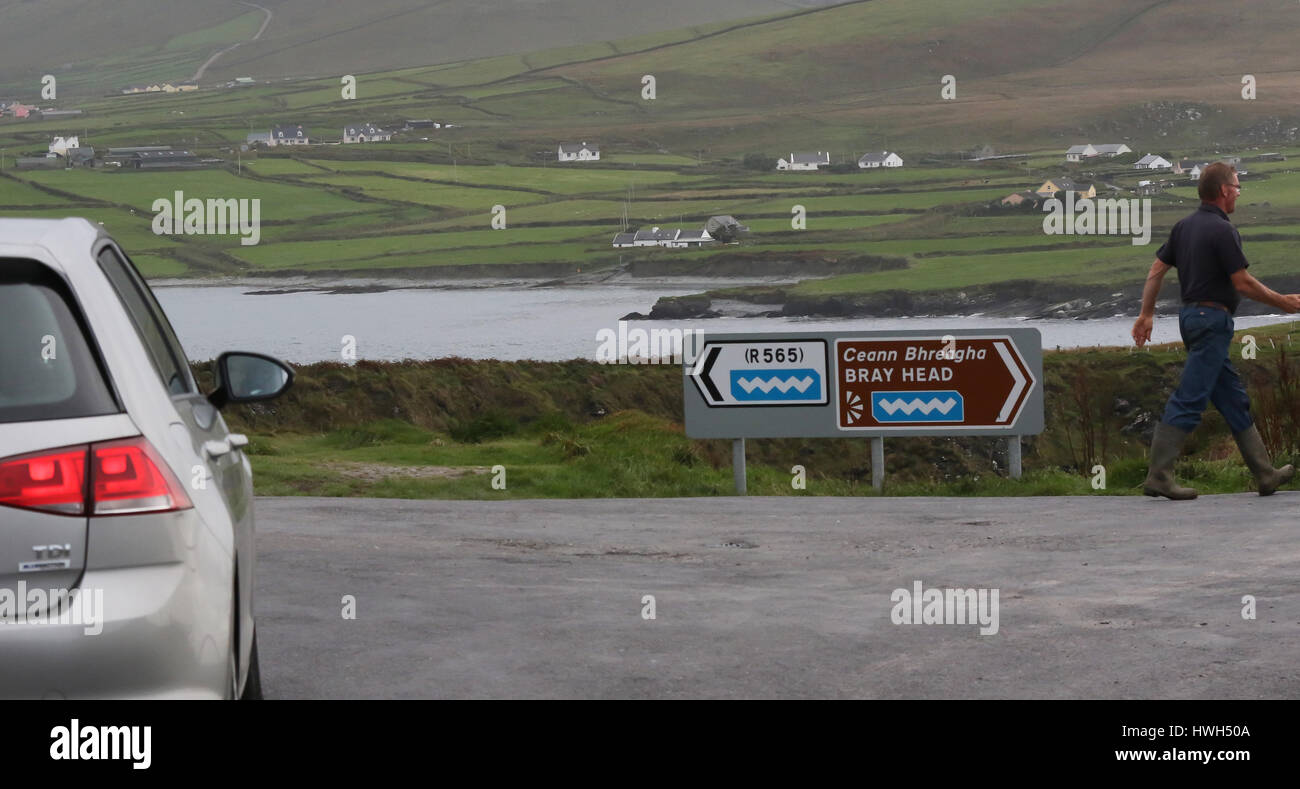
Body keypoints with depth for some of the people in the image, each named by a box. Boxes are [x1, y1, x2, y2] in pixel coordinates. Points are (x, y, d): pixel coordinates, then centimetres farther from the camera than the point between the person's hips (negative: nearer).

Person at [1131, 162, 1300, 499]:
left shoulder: (1184, 226, 11)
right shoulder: (1222, 230, -15)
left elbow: (1156, 271, 11)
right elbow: (1243, 283, -14)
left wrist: (1146, 314, 15)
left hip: (1191, 316, 10)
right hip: (1213, 319, -10)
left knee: (1234, 398, 13)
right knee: (1189, 400, -9)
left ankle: (1264, 473, 17)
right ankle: (1158, 477, -11)